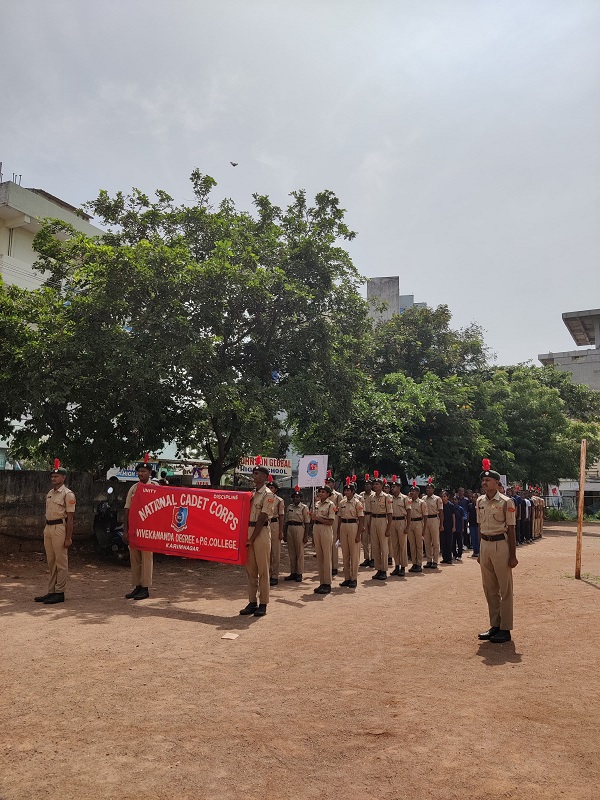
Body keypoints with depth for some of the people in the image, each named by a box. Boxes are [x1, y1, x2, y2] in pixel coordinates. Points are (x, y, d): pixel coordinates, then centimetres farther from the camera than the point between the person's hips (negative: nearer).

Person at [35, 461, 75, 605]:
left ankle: (59, 592, 2)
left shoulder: (67, 494, -8)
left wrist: (68, 538, -15)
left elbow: (70, 518, -11)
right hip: (48, 528, 8)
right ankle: (51, 591, 21)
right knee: (51, 562, 13)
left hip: (60, 528, -8)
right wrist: (46, 531, 17)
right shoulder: (49, 494, 16)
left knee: (61, 562, -2)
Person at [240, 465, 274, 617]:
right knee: (250, 569, 9)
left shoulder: (268, 495, -6)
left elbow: (262, 518, -11)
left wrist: (252, 538, -14)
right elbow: (247, 515, 15)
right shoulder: (251, 494, 16)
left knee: (263, 570, -2)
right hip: (249, 532, 7)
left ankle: (263, 604, 4)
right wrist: (247, 537, 5)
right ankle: (252, 602, 17)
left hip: (262, 532, -7)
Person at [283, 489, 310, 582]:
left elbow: (307, 522, -6)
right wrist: (285, 534, 12)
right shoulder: (289, 507, 13)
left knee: (300, 553, 0)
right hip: (290, 529, 6)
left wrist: (306, 536, -11)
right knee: (291, 553, 9)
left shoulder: (304, 507, -3)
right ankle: (293, 573, 17)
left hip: (299, 529, -5)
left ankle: (299, 574, 6)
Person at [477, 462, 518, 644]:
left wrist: (513, 555, -8)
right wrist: (480, 552, 15)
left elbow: (511, 529, -7)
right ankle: (495, 625, 24)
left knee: (505, 589, 3)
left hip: (500, 544, -6)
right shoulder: (480, 501, 8)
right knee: (489, 588, 13)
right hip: (485, 544, 6)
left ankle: (505, 629, 12)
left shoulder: (505, 502, -10)